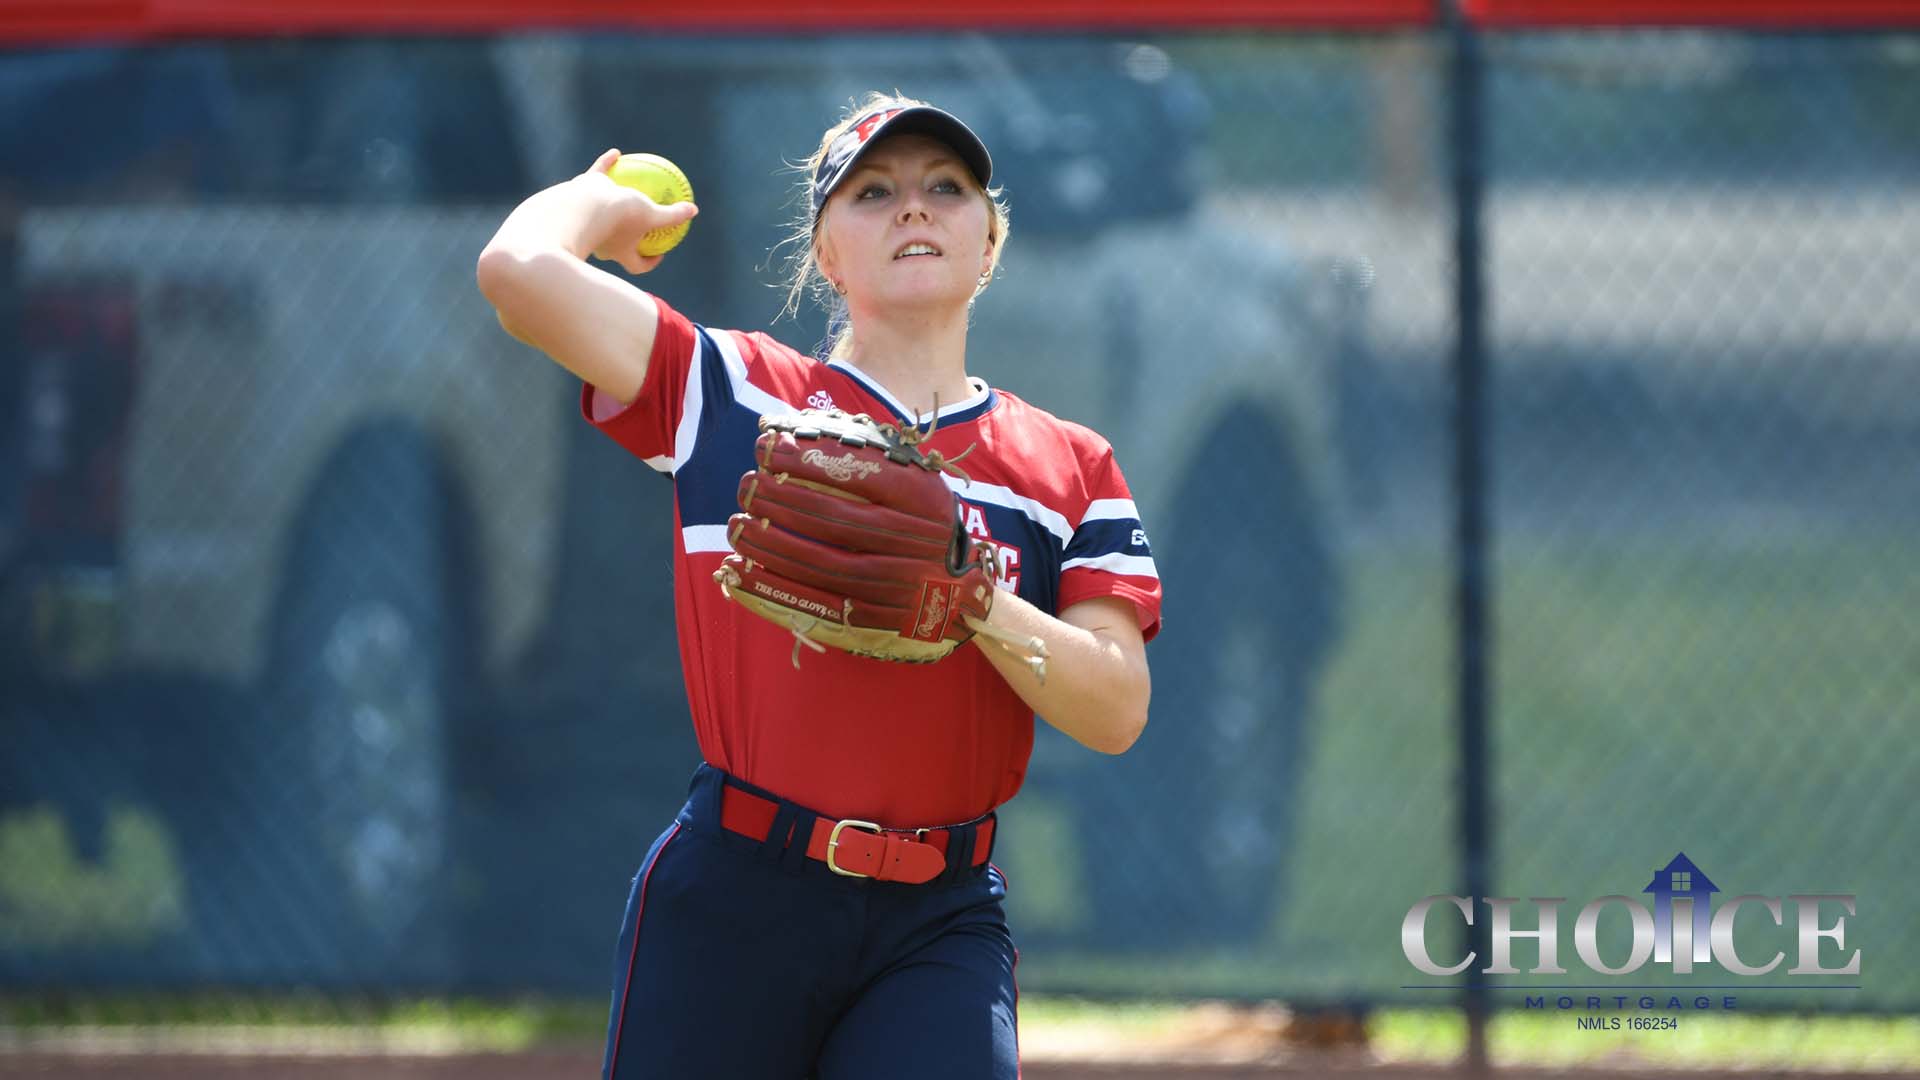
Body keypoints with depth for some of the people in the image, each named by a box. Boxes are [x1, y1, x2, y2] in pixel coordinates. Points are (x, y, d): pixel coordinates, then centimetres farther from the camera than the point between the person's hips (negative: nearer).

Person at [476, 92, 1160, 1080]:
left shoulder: (1070, 468, 10)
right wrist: (610, 202, 14)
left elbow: (1115, 712, -2)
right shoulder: (730, 391, 6)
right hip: (731, 901, -1)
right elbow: (519, 270, -7)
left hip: (940, 924, 1)